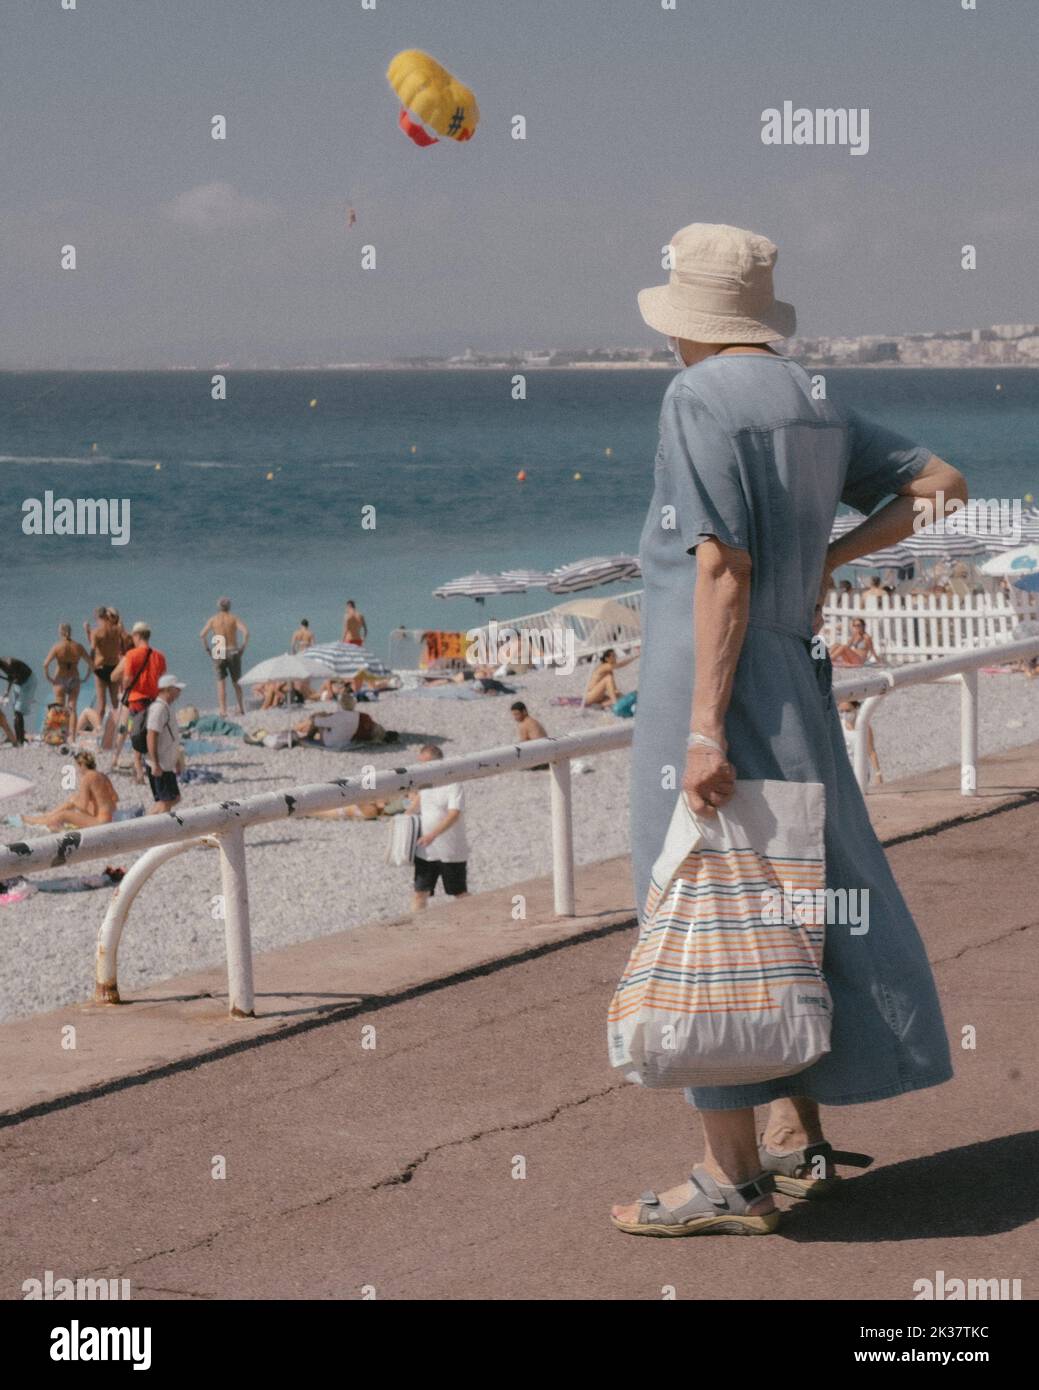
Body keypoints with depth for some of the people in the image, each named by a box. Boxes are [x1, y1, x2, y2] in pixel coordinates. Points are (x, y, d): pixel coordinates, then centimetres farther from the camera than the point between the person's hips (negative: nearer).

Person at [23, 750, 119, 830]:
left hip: (100, 821, -9)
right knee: (72, 800, 21)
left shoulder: (85, 779, -18)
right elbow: (115, 798, 11)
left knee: (62, 815, -5)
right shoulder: (102, 776, 7)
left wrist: (74, 801, 2)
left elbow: (83, 806, -20)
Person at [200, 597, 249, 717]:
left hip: (218, 654, -1)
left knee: (220, 683, 0)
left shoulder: (213, 619, 3)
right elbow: (246, 632, -13)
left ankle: (223, 711, -11)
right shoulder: (234, 618, 1)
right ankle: (241, 708, 22)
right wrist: (243, 646, -3)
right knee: (236, 682, 16)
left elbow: (202, 635, -7)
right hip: (233, 652, 1)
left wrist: (206, 649, 3)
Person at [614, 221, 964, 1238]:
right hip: (791, 684, 9)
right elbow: (941, 486, 17)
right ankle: (799, 1139, 28)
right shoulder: (811, 406, 12)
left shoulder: (700, 399, -12)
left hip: (711, 687, -9)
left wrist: (704, 729, -20)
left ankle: (732, 1182, 0)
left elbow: (723, 569, -19)